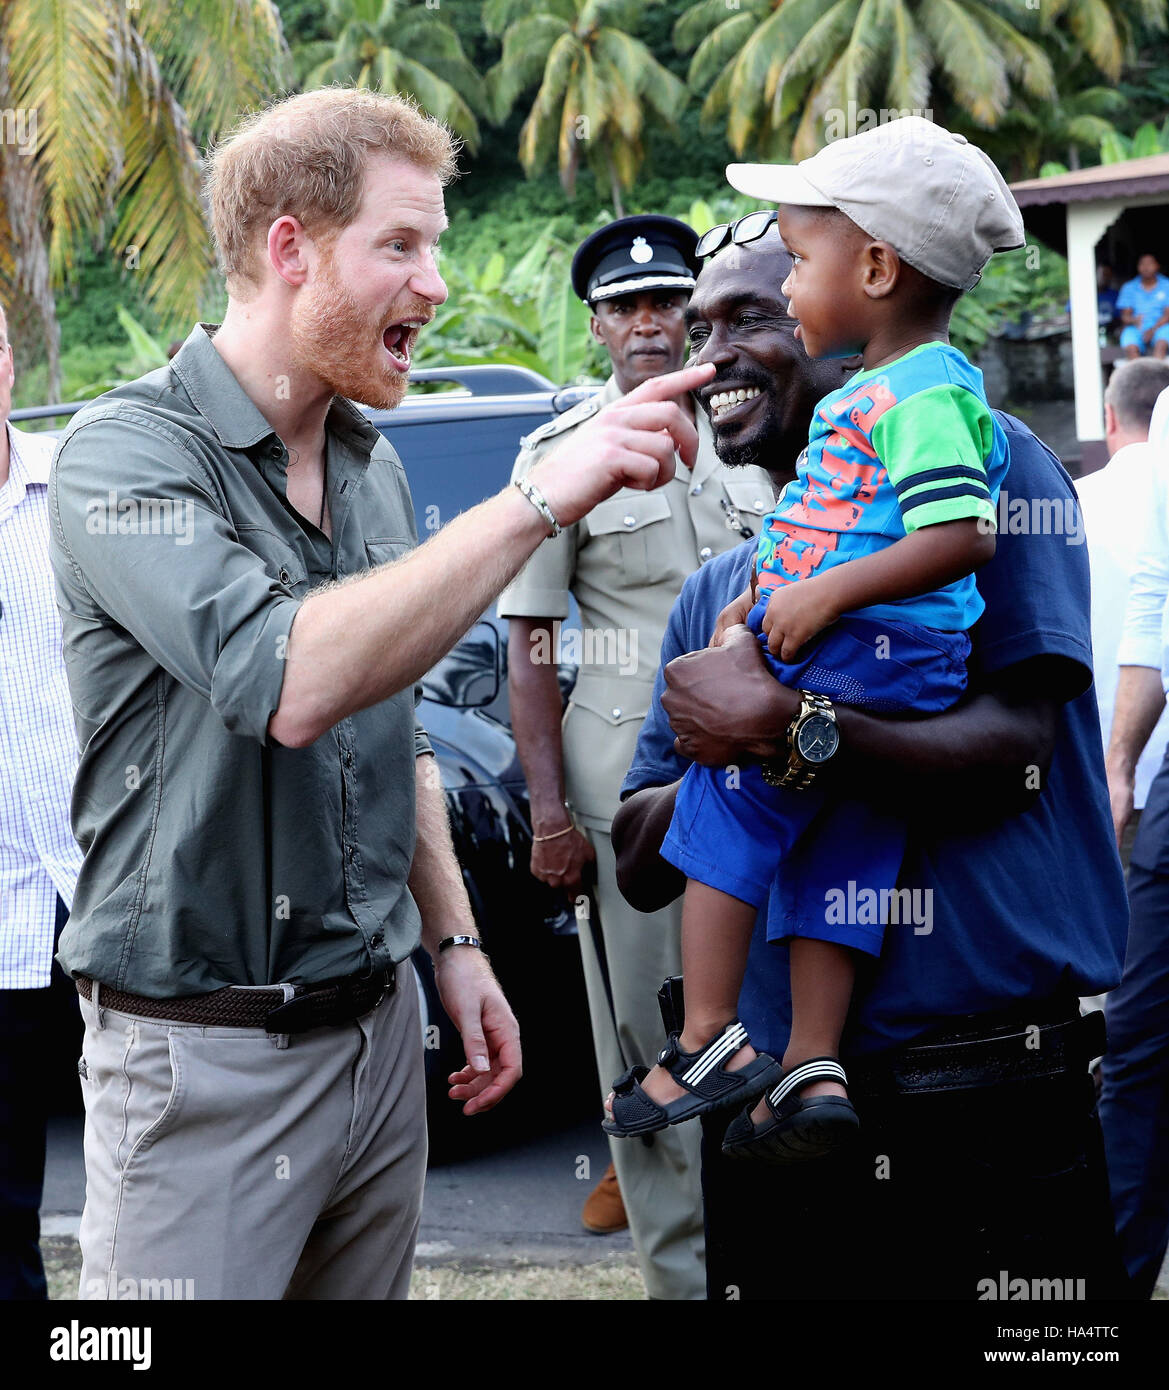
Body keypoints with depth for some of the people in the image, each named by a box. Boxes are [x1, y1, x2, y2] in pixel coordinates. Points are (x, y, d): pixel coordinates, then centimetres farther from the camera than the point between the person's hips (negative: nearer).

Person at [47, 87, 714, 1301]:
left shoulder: (374, 469, 10)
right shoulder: (127, 452, -14)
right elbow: (287, 683, -32)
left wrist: (454, 940, 15)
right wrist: (542, 499, -31)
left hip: (375, 1025, 7)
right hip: (204, 1056, -7)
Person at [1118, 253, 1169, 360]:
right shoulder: (1129, 288, 11)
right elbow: (1125, 316, 5)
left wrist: (1153, 329, -16)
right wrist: (1134, 320, -19)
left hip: (1160, 327, -1)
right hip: (1136, 328, 1)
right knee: (1131, 348, -33)